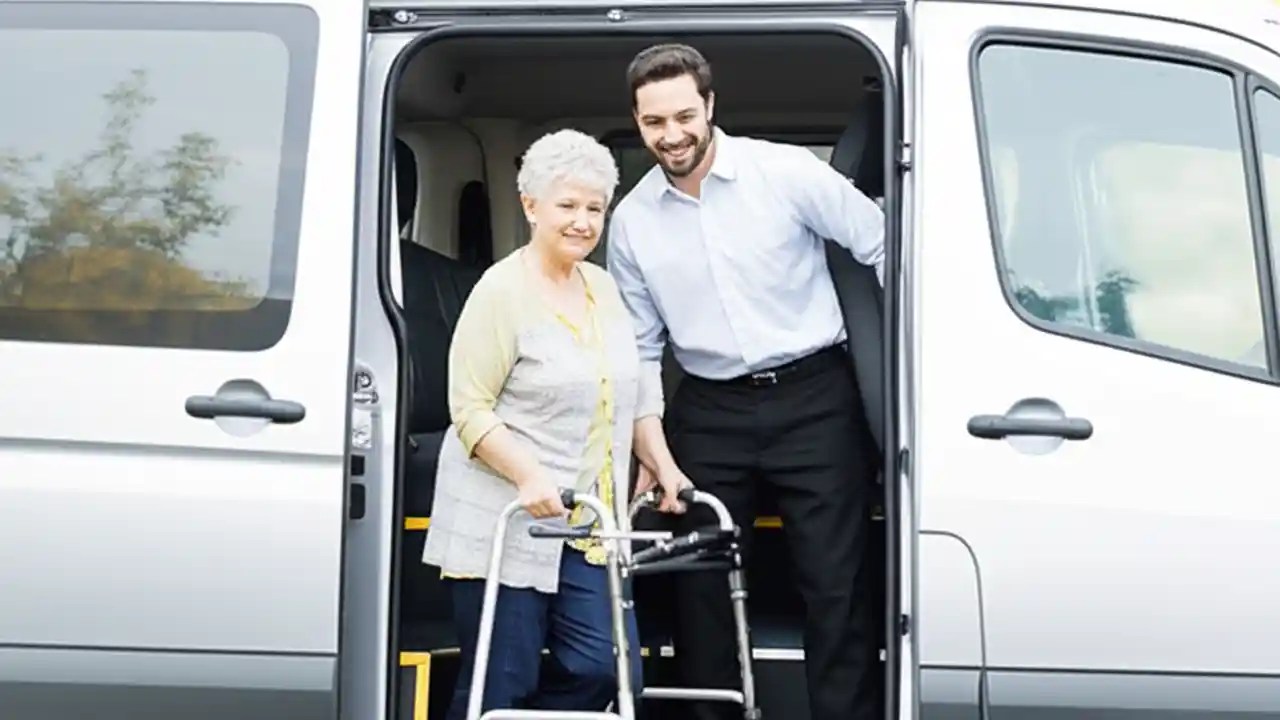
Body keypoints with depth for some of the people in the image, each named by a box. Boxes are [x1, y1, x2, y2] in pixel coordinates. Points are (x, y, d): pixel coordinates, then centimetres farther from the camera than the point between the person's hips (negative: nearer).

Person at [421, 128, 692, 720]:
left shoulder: (603, 287, 13)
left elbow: (632, 398, 22)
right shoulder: (502, 291, -10)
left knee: (607, 670, -3)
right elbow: (470, 409, -14)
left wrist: (666, 469, 15)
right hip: (503, 525, -7)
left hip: (586, 528, 7)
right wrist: (530, 477, -25)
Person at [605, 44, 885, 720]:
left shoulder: (786, 171, -8)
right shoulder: (632, 219, 3)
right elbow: (641, 344, 11)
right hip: (709, 411, 4)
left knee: (835, 582, -3)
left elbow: (882, 245, -1)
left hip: (813, 397, -3)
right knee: (701, 581, 8)